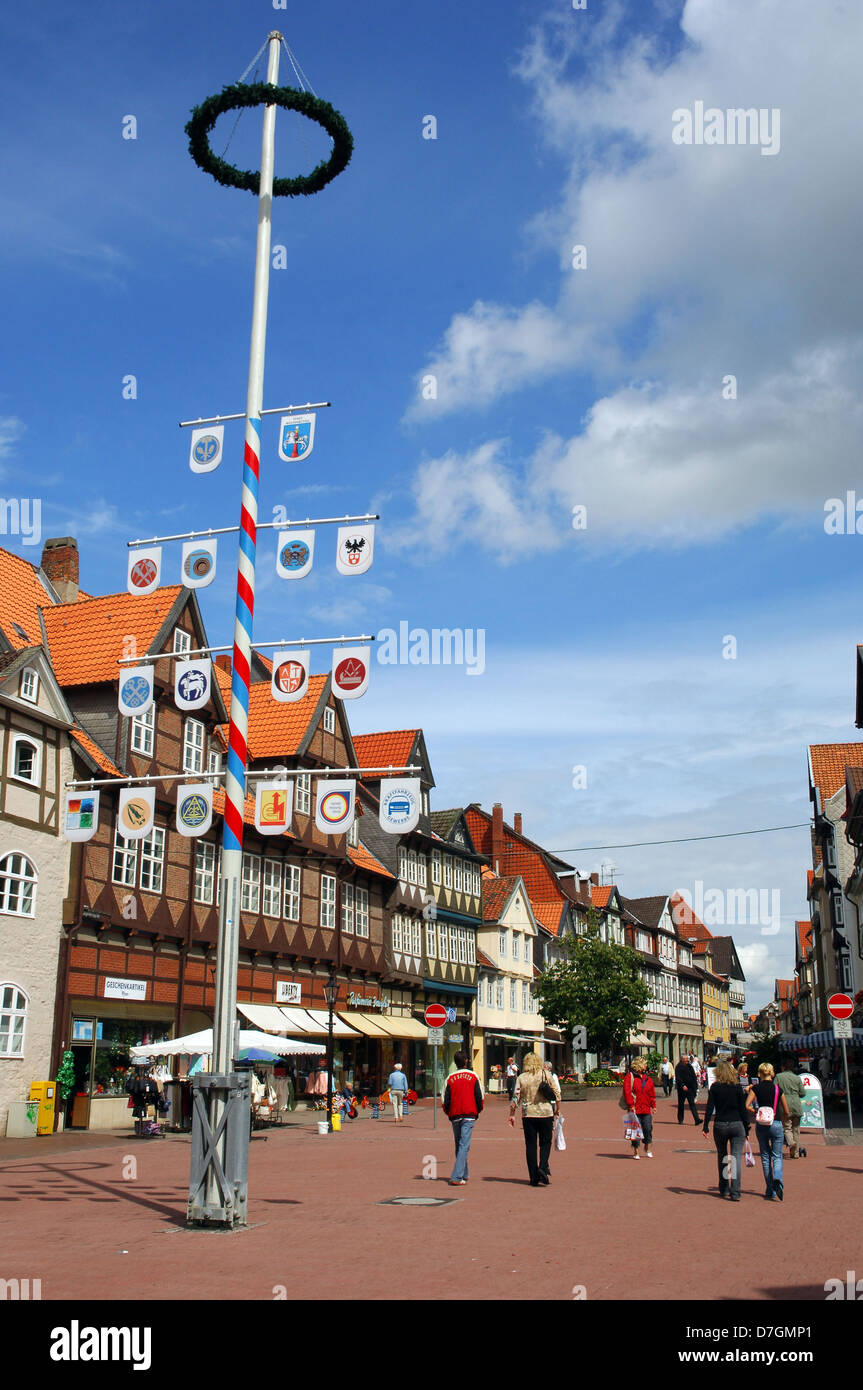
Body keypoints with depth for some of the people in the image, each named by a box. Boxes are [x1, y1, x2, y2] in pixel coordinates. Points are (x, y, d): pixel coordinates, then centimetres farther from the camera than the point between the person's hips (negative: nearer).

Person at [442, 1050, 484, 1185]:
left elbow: (444, 1099, 2)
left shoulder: (450, 1078, 4)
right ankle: (456, 1178, -17)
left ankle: (464, 1175, 24)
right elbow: (479, 1097, -1)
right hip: (469, 1115, -2)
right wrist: (478, 1111, 13)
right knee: (464, 1145, -6)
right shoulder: (473, 1076, 1)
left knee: (458, 1145, 16)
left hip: (455, 1116, 3)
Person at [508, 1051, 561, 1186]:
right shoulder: (546, 1075, -1)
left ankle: (534, 1177, 5)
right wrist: (557, 1109, 13)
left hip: (528, 1115, 1)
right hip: (546, 1113, -1)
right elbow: (557, 1094, 1)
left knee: (530, 1145, 7)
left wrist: (512, 1114, 6)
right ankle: (543, 1168, -11)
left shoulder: (521, 1078, 0)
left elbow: (515, 1098, -2)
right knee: (545, 1143, 12)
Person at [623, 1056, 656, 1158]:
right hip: (635, 1109, -5)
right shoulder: (630, 1076, -5)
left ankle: (647, 1148, 28)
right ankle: (635, 1151, 9)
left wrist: (653, 1105, 12)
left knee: (648, 1128, 6)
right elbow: (627, 1091, -11)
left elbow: (652, 1093, 18)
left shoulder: (648, 1078, 14)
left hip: (646, 1109, 5)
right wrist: (631, 1105, -15)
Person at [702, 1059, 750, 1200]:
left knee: (722, 1157, 16)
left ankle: (724, 1189, 23)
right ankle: (735, 1192, -9)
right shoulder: (737, 1087, -2)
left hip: (720, 1125, 1)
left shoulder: (715, 1087, -1)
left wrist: (706, 1126, 1)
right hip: (737, 1125, -1)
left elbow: (710, 1108, -4)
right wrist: (747, 1128, 5)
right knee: (736, 1157, -1)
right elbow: (743, 1108, -1)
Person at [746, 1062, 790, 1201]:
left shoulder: (756, 1088, -3)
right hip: (776, 1124, 0)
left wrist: (754, 1111, 7)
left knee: (765, 1157, 11)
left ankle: (770, 1191, 12)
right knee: (777, 1156, 8)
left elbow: (746, 1106, -13)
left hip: (761, 1125, 0)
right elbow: (786, 1112, 4)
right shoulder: (778, 1089, 0)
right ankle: (777, 1179, -22)